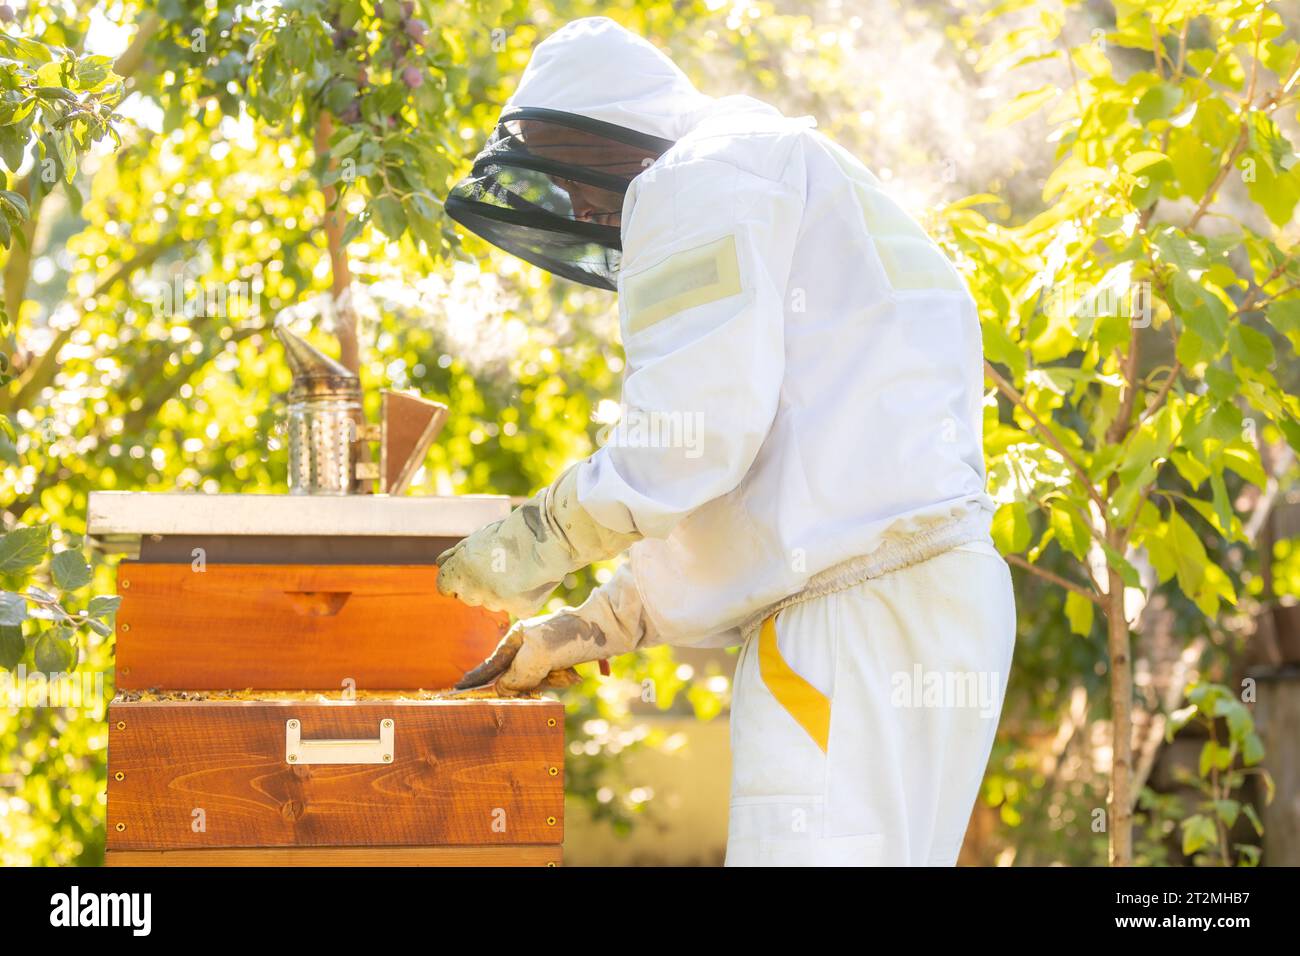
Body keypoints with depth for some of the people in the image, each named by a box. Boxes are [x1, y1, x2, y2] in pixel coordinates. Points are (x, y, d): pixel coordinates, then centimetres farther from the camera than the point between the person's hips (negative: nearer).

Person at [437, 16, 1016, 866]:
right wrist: (590, 628, 29)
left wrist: (546, 535, -4)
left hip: (864, 599, -10)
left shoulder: (703, 175, 0)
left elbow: (703, 426, -14)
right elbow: (735, 509, 31)